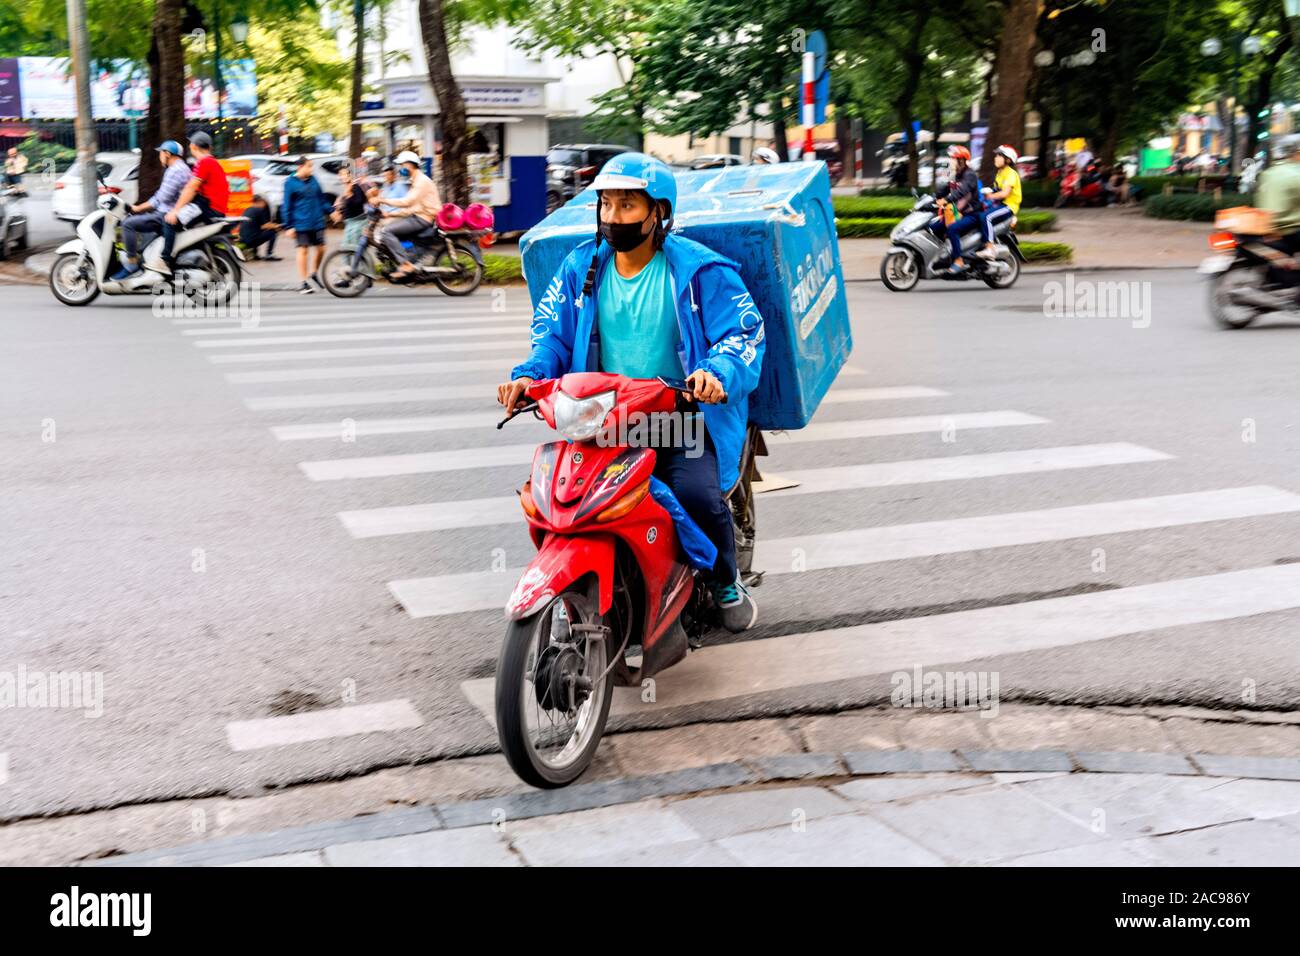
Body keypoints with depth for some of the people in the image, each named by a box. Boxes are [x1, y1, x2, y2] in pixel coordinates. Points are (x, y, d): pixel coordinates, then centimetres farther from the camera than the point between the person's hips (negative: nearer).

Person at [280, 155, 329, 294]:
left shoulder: (313, 180, 7)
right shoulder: (291, 183, -5)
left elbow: (321, 198, 17)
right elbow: (286, 206, -4)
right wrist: (288, 226, -7)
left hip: (317, 222, 5)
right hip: (301, 224, -5)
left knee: (320, 249, 7)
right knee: (303, 250, 0)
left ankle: (314, 273, 31)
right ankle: (304, 283, 6)